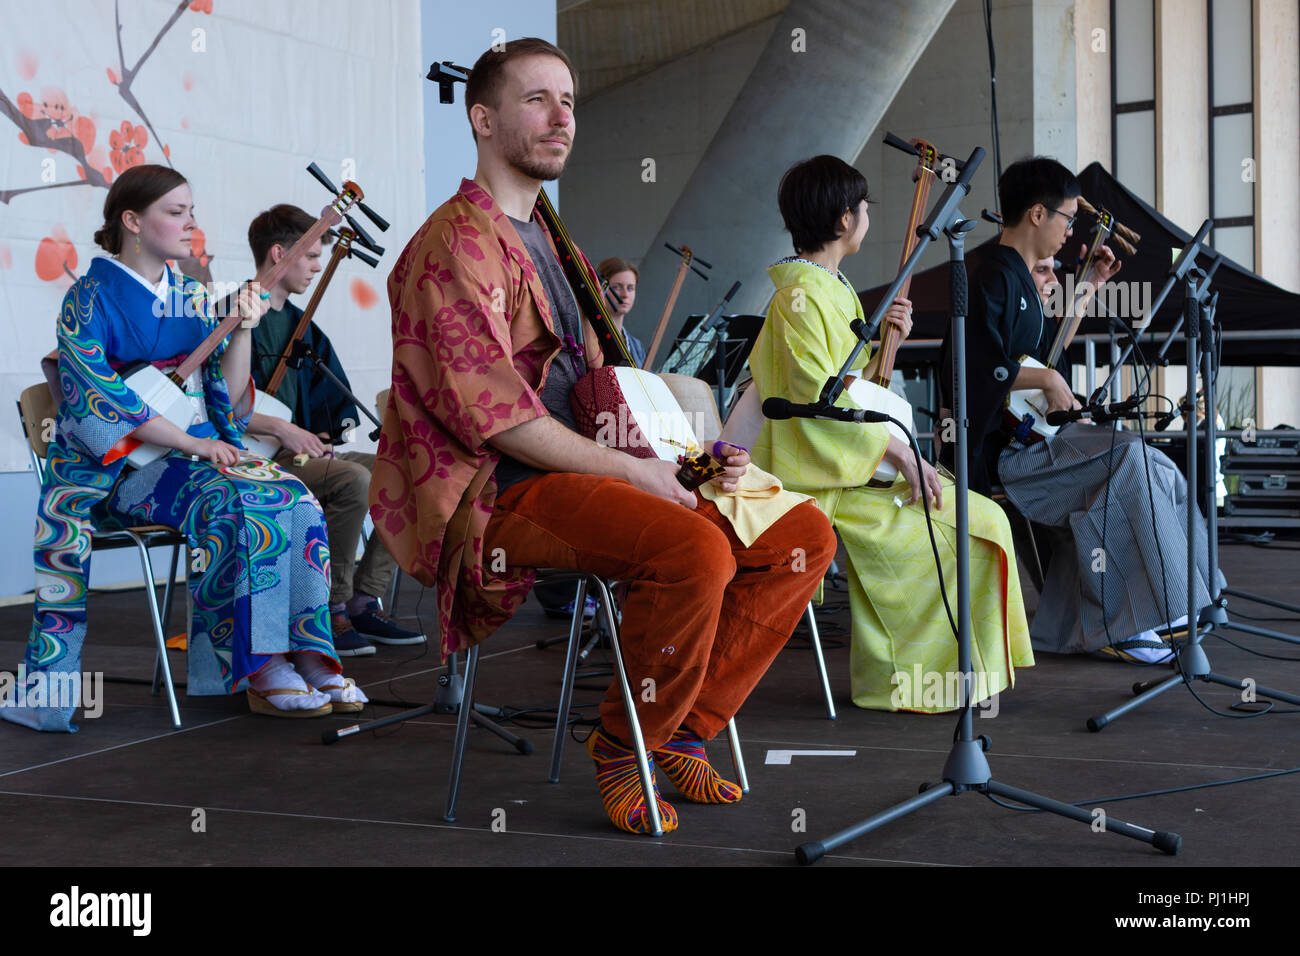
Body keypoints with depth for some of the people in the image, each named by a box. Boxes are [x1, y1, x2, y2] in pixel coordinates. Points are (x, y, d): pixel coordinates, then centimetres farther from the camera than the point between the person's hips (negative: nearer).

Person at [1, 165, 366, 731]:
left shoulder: (192, 298, 15)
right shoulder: (90, 300, -2)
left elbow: (228, 399, 10)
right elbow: (98, 399, -13)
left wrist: (243, 330, -6)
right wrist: (192, 444, -18)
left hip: (200, 450, 6)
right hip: (119, 468, -5)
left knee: (293, 498, -23)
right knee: (237, 503, -32)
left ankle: (305, 653, -25)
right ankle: (260, 671, -27)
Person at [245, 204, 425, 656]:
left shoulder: (302, 326, 20)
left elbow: (335, 404, 22)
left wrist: (322, 438, 1)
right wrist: (278, 427, -21)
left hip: (304, 452, 8)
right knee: (354, 479, -33)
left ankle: (363, 603, -3)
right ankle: (329, 612, -19)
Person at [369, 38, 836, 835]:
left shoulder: (546, 243, 23)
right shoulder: (456, 245, -8)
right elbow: (489, 412, -18)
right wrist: (632, 470, -15)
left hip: (581, 471, 9)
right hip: (497, 497, -9)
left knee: (804, 536, -3)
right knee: (697, 551, -34)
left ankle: (683, 733, 2)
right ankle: (625, 748, -10)